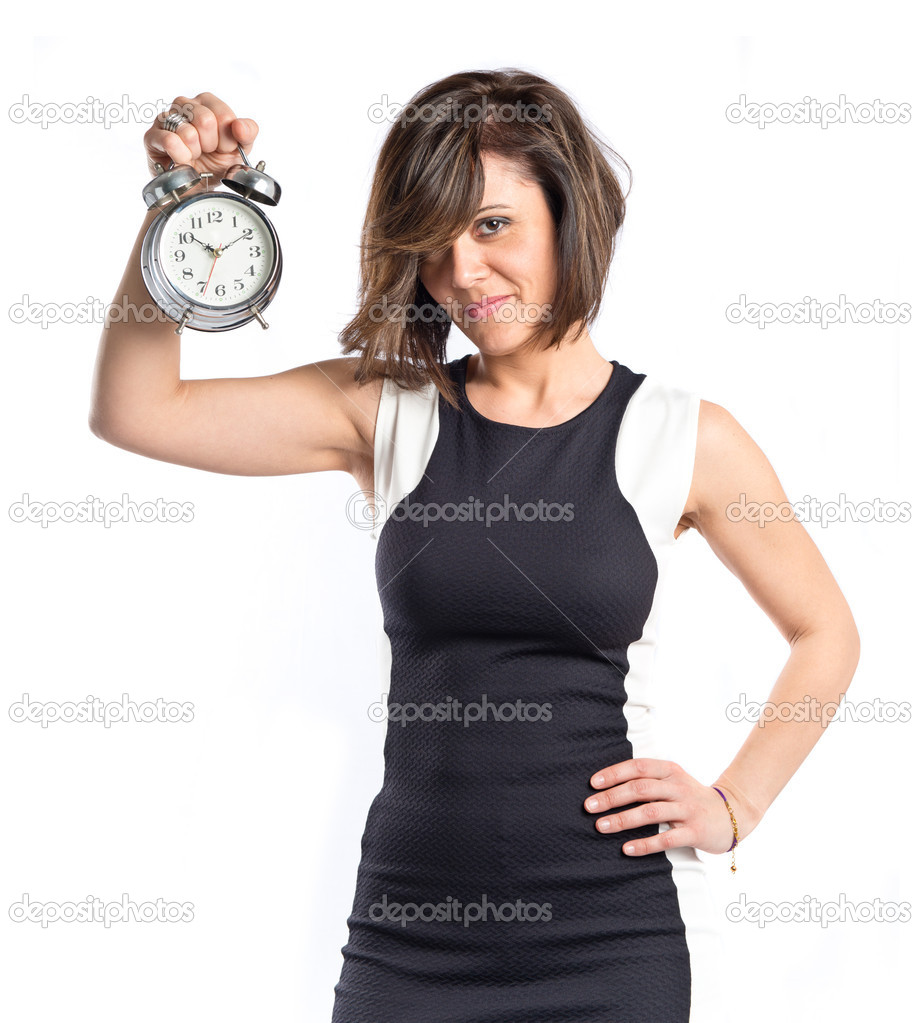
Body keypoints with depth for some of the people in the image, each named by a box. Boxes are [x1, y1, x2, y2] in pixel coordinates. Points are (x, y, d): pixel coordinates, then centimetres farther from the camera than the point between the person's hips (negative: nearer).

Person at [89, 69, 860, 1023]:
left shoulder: (685, 440, -2)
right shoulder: (389, 414, 2)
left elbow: (826, 634, 11)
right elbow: (133, 412, -5)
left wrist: (732, 807, 2)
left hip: (615, 940, -1)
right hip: (406, 934, 2)